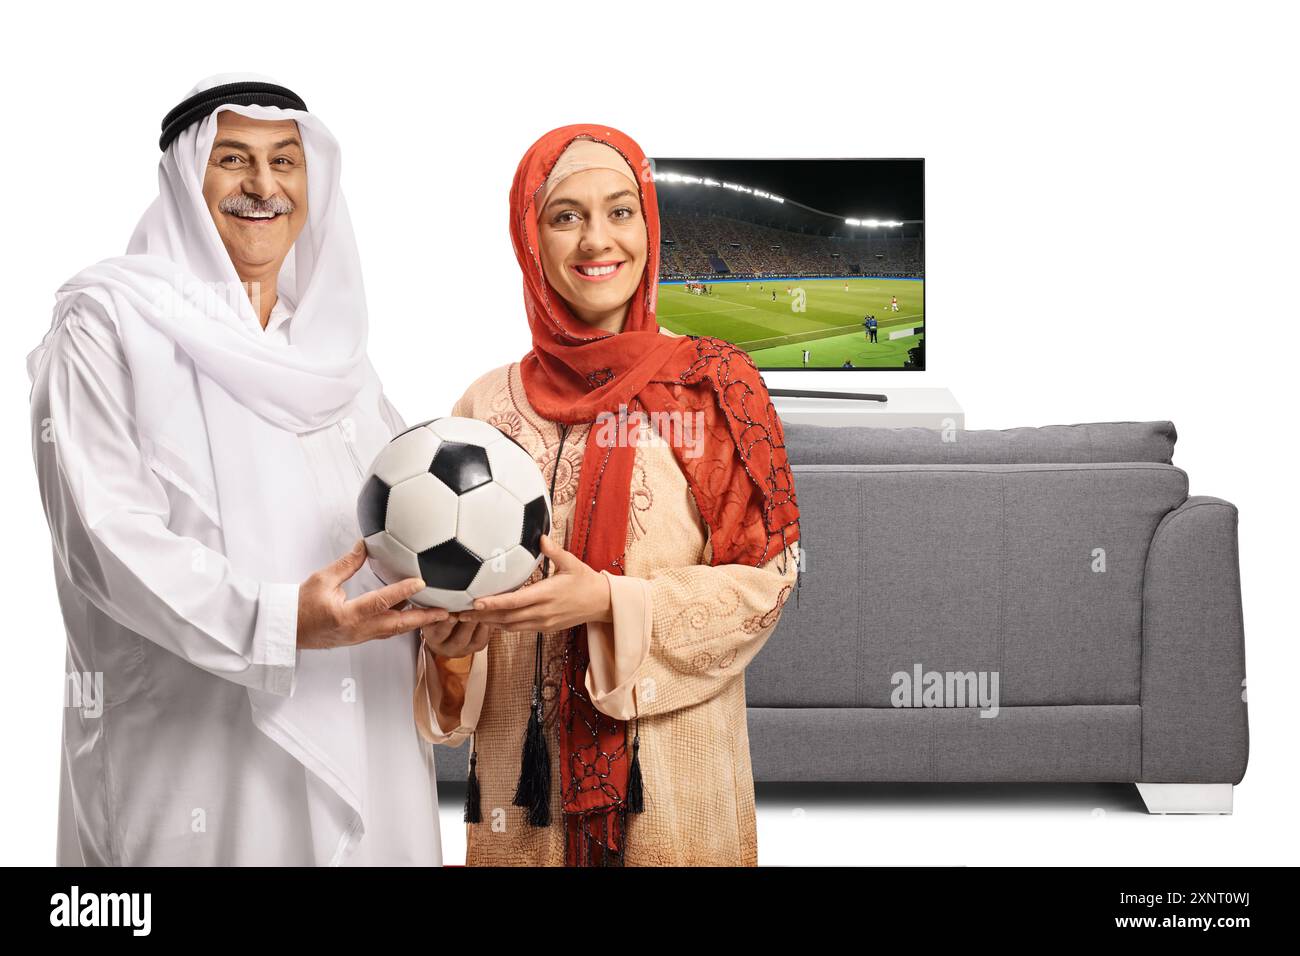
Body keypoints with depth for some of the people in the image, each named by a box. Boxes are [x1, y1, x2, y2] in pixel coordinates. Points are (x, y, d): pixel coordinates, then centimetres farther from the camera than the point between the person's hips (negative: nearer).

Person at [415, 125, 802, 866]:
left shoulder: (715, 384, -4)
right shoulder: (488, 405, 4)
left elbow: (768, 575, -6)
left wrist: (610, 602, -18)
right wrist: (448, 627, -12)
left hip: (674, 776, -2)